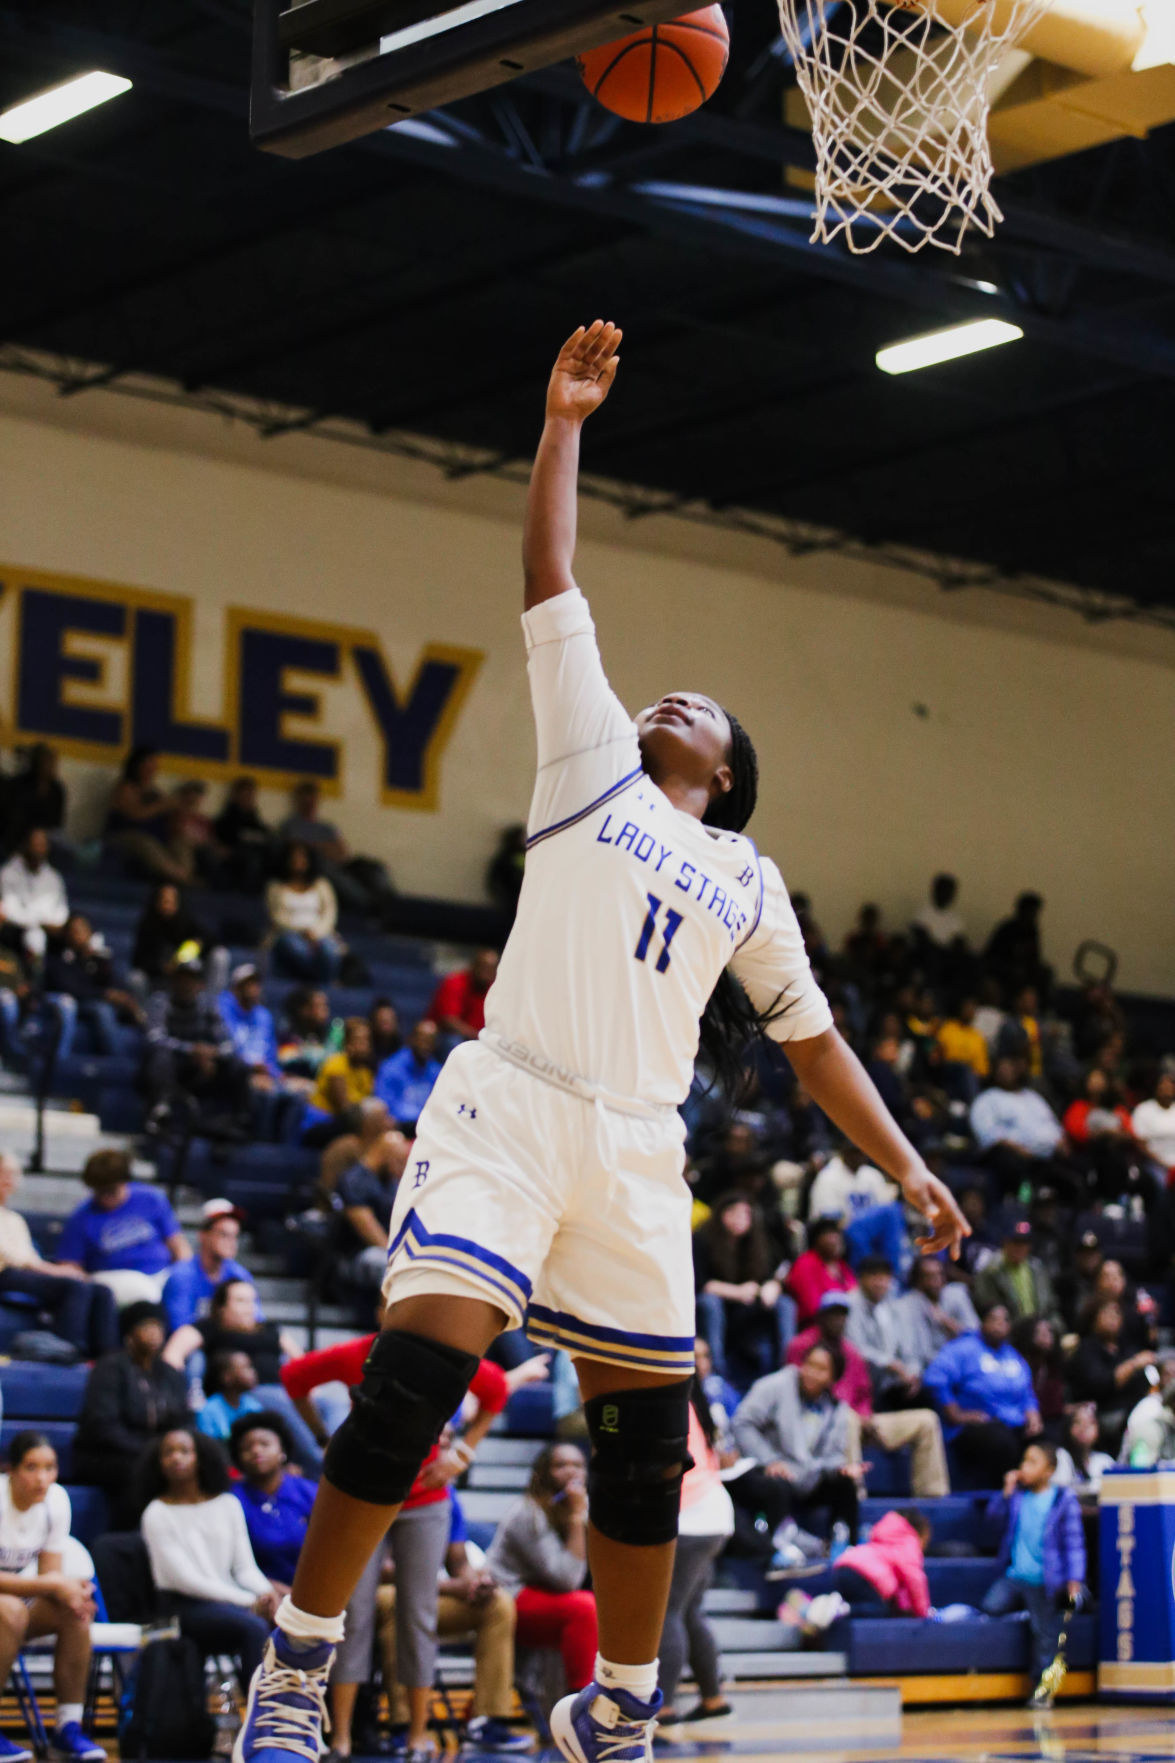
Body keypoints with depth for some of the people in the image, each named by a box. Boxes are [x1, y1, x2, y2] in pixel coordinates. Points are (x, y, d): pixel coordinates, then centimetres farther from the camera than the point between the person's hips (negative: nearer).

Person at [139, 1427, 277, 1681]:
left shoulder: (228, 1505, 13)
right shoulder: (157, 1514, -1)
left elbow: (245, 1566, 9)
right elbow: (184, 1579, -9)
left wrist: (266, 1593, -16)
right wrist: (250, 1603, -16)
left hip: (228, 1597, 4)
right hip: (183, 1606, -4)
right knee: (255, 1627, -33)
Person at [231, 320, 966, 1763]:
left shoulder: (751, 882, 23)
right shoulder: (591, 762, 17)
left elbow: (811, 1039, 24)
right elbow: (551, 592, 12)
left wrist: (906, 1167, 15)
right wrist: (563, 427, 9)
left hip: (636, 1148, 4)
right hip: (510, 1104, -4)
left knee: (645, 1438, 3)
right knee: (415, 1376, -19)